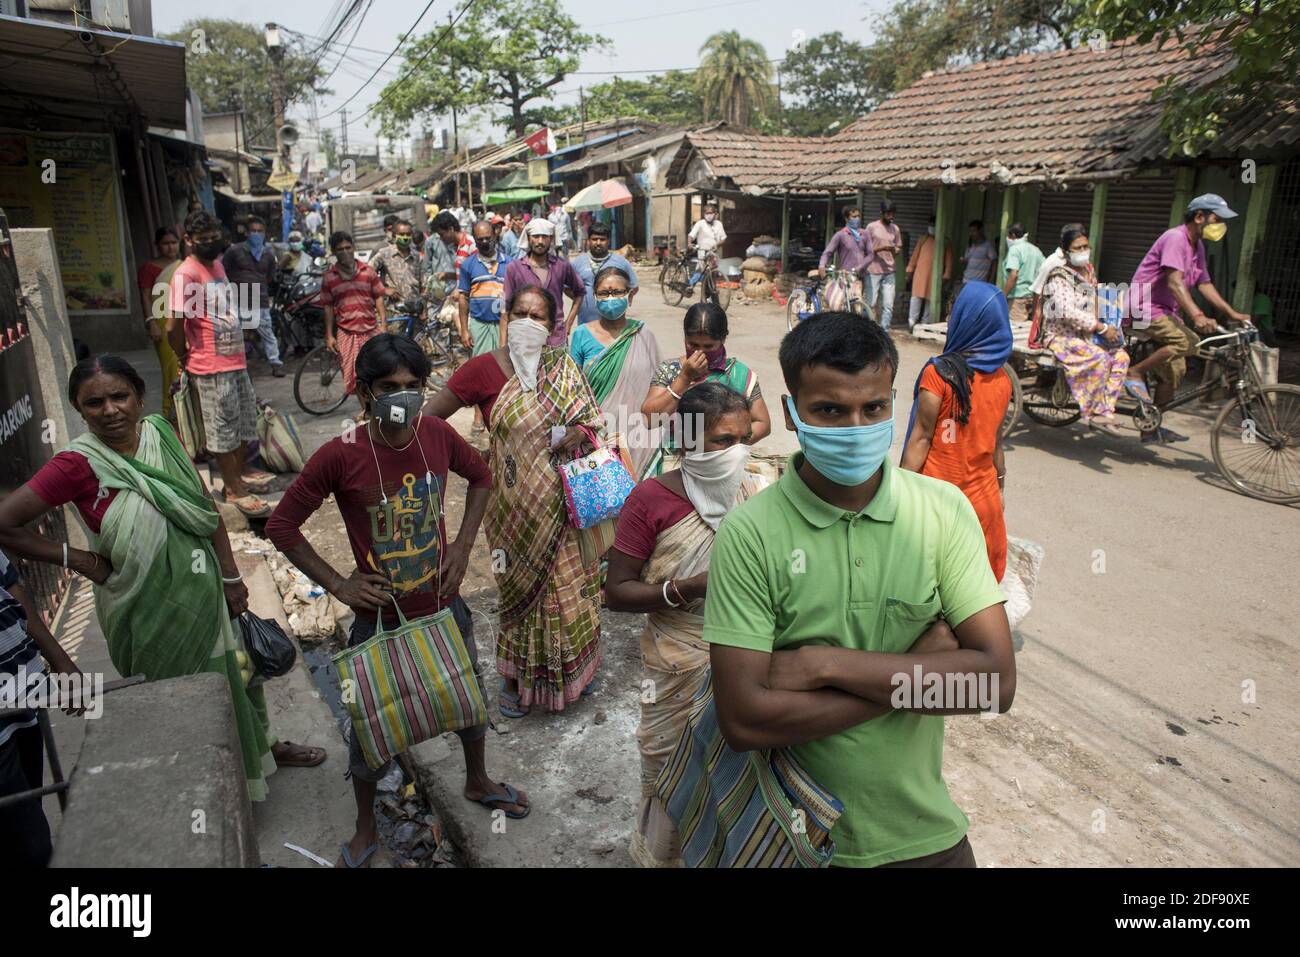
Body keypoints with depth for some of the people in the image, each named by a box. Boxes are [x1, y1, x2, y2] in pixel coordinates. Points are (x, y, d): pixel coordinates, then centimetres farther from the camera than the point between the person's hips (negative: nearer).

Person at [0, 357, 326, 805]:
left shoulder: (161, 433, -7)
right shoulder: (78, 464, -21)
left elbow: (206, 507, -1)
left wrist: (231, 577, 1)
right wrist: (79, 559, -14)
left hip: (202, 586, 5)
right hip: (151, 607, -5)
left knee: (233, 669, 23)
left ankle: (261, 745, 49)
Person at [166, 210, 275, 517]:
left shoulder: (217, 264, 11)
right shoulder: (186, 274, -16)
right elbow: (173, 326, -19)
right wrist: (184, 357, -5)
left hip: (236, 358, 9)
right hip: (213, 366, -8)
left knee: (245, 417, 20)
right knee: (222, 428, 2)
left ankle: (241, 469, 38)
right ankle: (235, 489, 13)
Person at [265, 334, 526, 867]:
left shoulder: (437, 435, -11)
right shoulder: (340, 456, -21)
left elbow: (480, 477, 9)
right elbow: (282, 526, -10)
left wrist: (462, 544, 0)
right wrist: (336, 583, -13)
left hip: (443, 607, 4)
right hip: (380, 619, -3)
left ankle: (478, 782, 53)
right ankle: (366, 831, 42)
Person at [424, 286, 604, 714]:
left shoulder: (563, 366, 0)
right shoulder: (484, 368, -10)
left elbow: (591, 415, 4)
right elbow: (429, 416, -9)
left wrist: (581, 430, -16)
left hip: (564, 499, 3)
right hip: (516, 501, -3)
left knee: (568, 585, 14)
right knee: (523, 585, 11)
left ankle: (574, 664, 39)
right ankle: (515, 676, 34)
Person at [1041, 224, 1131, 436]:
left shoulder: (1087, 270, 15)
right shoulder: (1059, 276, -12)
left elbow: (1094, 304, 24)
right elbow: (1068, 312, -25)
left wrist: (1108, 326, 5)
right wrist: (1102, 328, -24)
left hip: (1084, 335, 8)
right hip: (1061, 337, -8)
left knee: (1120, 355, -13)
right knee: (1100, 357, -31)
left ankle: (1106, 411, -14)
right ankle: (1095, 413, -21)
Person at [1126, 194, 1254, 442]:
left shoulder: (1197, 247, 16)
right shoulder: (1175, 238, -15)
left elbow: (1205, 285, 17)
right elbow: (1174, 282, -26)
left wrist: (1232, 313, 9)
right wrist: (1196, 315, -37)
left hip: (1165, 312, 10)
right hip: (1145, 307, -10)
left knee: (1174, 372, 8)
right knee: (1188, 341, -31)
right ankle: (1135, 373, -16)